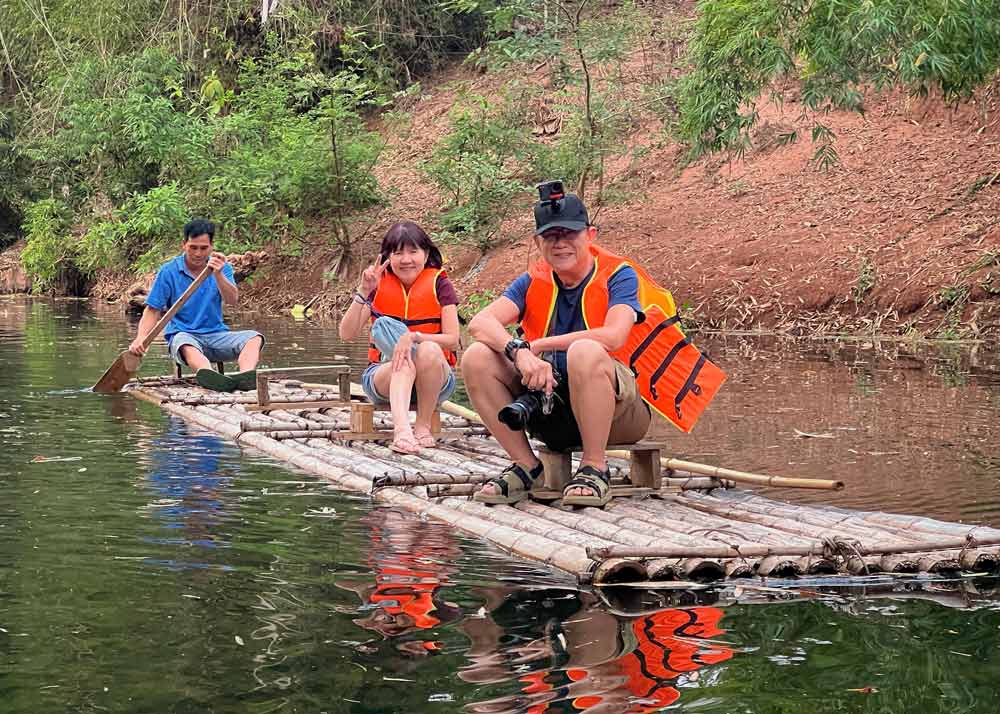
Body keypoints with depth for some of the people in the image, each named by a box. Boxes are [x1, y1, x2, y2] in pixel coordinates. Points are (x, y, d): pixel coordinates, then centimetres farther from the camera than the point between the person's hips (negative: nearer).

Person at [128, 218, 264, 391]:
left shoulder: (222, 268, 7)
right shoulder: (169, 271, 1)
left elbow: (233, 300, -8)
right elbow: (153, 310, -2)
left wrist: (218, 274, -25)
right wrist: (140, 338, -19)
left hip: (216, 334, 3)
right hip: (182, 334, -3)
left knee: (254, 337, -22)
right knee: (186, 345, -39)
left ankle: (246, 376, -54)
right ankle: (209, 376, -71)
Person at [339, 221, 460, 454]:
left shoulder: (439, 285, -3)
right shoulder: (379, 285, 1)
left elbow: (452, 340, -13)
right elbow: (347, 334, -8)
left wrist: (414, 337, -29)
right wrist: (364, 292, -20)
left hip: (434, 381, -1)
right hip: (383, 374, 1)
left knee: (429, 350, -35)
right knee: (404, 363, -34)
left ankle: (423, 425, -20)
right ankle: (402, 428, -51)